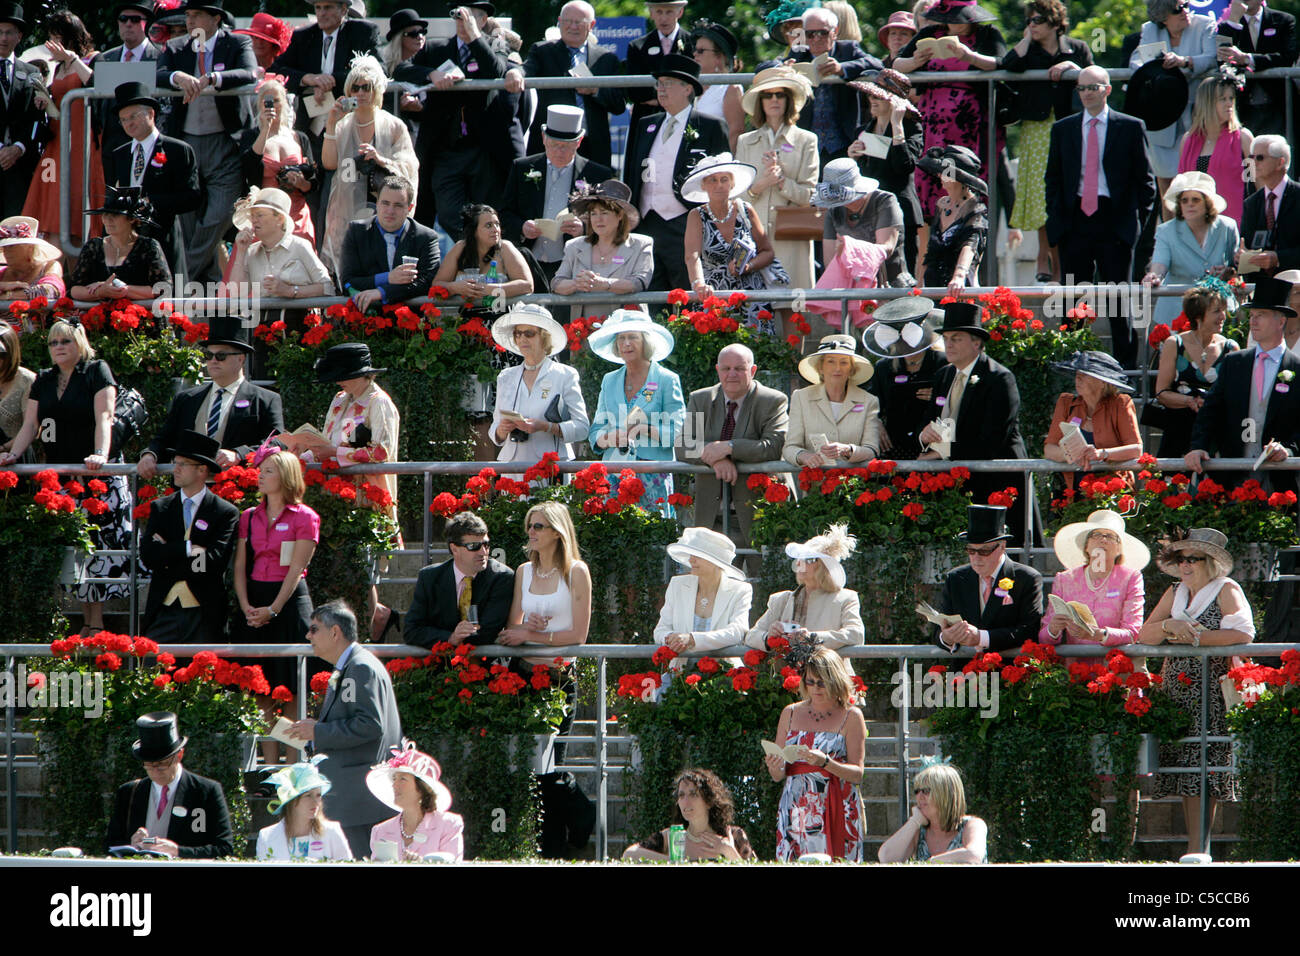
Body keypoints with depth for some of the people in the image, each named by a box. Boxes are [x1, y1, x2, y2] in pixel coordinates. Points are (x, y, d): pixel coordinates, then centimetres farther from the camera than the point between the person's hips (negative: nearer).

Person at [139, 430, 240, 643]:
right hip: (164, 612, 3)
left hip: (204, 616, -3)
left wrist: (167, 555, -7)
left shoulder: (226, 512, 0)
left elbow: (214, 562, -12)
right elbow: (147, 555, -2)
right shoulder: (160, 508, 11)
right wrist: (187, 548, -11)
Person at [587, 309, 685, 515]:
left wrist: (645, 429, -18)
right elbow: (595, 434, 14)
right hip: (614, 473, 4)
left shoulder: (667, 380, 1)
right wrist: (612, 438, -8)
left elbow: (678, 433, -3)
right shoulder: (609, 381, 15)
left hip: (653, 476, -4)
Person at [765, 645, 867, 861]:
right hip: (796, 809, 3)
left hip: (837, 810, -3)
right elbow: (778, 776, 12)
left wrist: (825, 763, -21)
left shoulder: (851, 716, 2)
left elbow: (857, 774, -4)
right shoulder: (791, 714, 12)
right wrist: (775, 767, -11)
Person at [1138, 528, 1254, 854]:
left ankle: (1197, 846, -10)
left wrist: (1194, 637, -15)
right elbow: (1145, 635, 11)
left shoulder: (1227, 591, -2)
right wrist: (1169, 625, -10)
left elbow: (1244, 634, -17)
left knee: (1204, 773, -10)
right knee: (1185, 775, 2)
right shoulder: (1175, 593, 17)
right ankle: (1195, 848, 4)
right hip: (1176, 693, 6)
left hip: (1212, 691, -6)